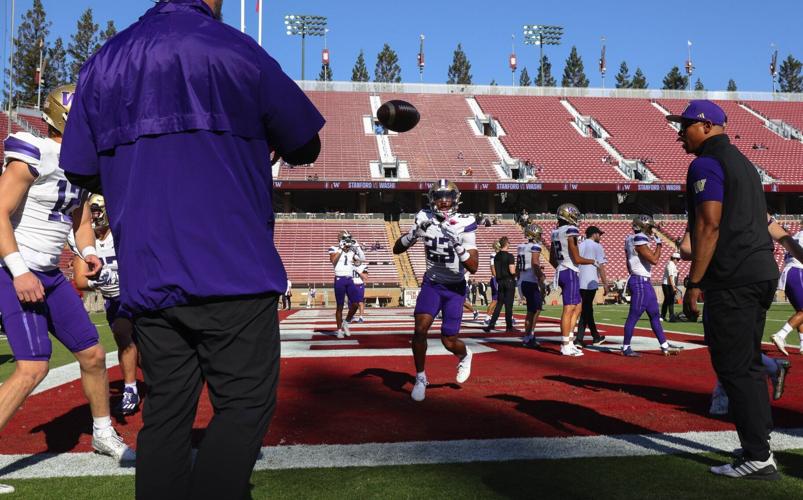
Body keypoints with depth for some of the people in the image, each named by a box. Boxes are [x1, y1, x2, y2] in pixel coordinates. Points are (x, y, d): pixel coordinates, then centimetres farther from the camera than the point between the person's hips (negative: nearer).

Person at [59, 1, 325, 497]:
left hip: (145, 280, 6)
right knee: (245, 405, 2)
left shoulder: (103, 62, 12)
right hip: (233, 271, -5)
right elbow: (305, 148, 4)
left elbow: (84, 172, 15)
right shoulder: (233, 50, -3)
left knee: (166, 412, 13)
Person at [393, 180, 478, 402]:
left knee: (449, 342, -1)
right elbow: (397, 250, -7)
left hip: (455, 288, -1)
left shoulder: (464, 224, -16)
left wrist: (458, 245, -35)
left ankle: (465, 355, 37)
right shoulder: (425, 219, -9)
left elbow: (473, 267, -20)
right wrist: (414, 234, -25)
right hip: (432, 284, 2)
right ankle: (420, 378, 3)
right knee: (420, 329, -19)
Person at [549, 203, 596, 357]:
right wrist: (593, 261, 1)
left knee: (577, 307, 16)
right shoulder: (570, 231, -13)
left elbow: (552, 260, 19)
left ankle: (569, 341, 16)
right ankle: (565, 346, -1)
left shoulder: (556, 233, 13)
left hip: (561, 272, 9)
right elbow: (577, 259, -15)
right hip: (571, 273, -9)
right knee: (569, 309, -5)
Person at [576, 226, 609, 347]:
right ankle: (579, 339, -3)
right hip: (590, 283, -6)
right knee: (586, 310, -3)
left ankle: (596, 337, 19)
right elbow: (601, 266, -8)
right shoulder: (597, 247, -3)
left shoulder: (579, 246, 16)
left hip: (579, 282, 6)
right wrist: (605, 284, -5)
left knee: (588, 309, 13)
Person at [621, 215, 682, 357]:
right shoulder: (639, 240, -16)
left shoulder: (632, 241, 14)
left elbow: (629, 265, 19)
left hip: (645, 282, 11)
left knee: (654, 314, 14)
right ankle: (626, 348, 4)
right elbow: (654, 260, -21)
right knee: (634, 315, -4)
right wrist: (659, 245, -7)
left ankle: (664, 345, 20)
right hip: (640, 282, -11)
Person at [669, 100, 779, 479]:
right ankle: (759, 445, 23)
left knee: (733, 367, -4)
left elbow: (710, 224, -18)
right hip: (764, 273, 10)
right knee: (748, 364, 16)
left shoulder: (706, 164, -7)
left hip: (734, 279, -10)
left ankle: (758, 458, 0)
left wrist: (694, 284, -17)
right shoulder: (743, 162, 22)